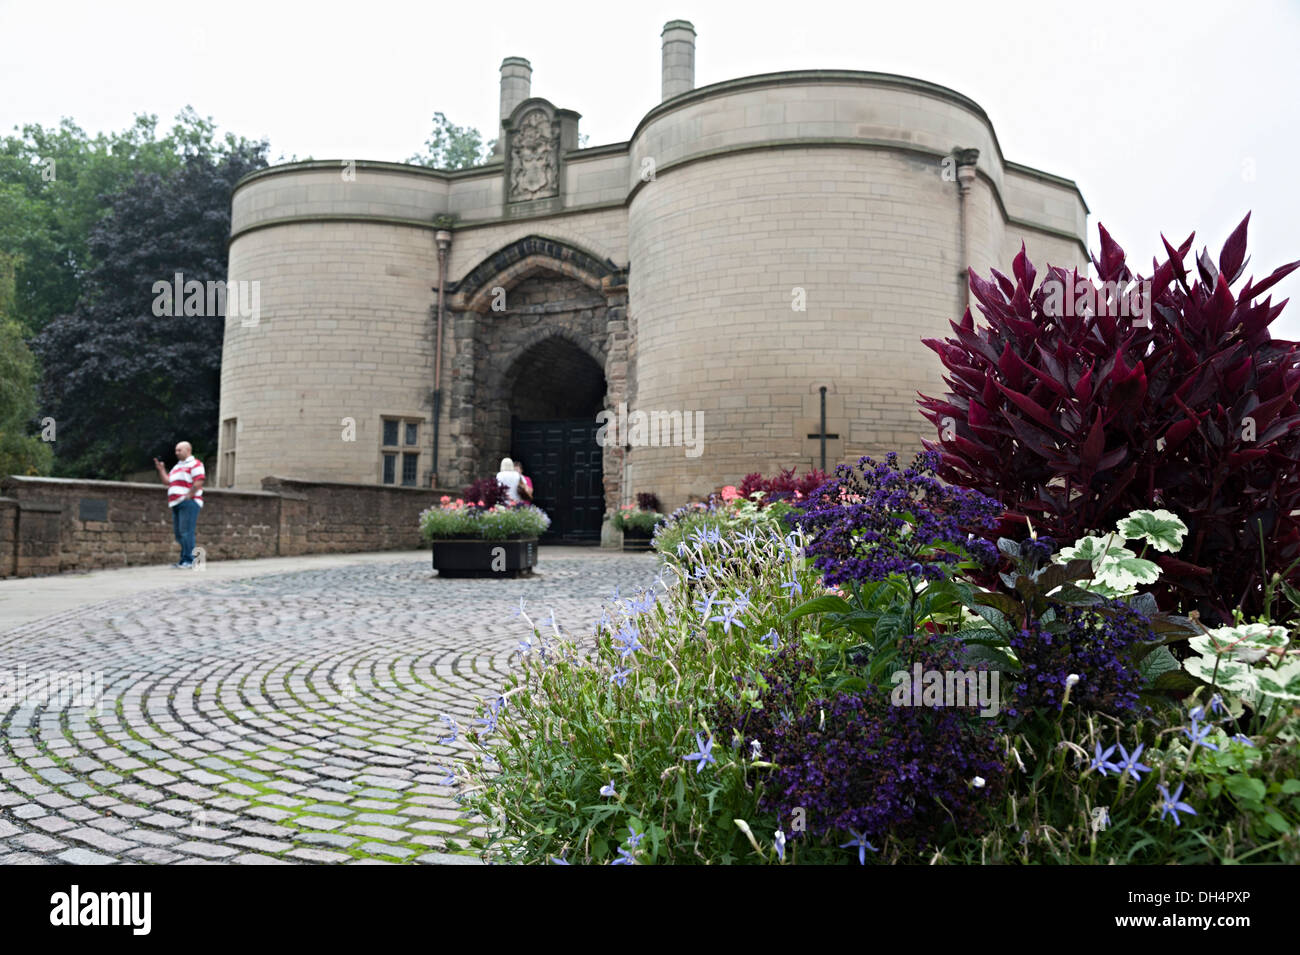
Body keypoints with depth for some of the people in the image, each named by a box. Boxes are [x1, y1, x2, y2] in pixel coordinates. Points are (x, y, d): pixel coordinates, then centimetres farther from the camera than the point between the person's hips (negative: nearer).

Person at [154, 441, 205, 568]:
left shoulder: (195, 464, -1)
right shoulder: (177, 466, 27)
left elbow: (199, 481, -13)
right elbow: (167, 481, 23)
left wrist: (188, 495, -16)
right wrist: (161, 470, 12)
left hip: (189, 502, -9)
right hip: (176, 504, 9)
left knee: (186, 532, -13)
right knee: (179, 533, 7)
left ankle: (188, 560, -13)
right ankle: (184, 560, 10)